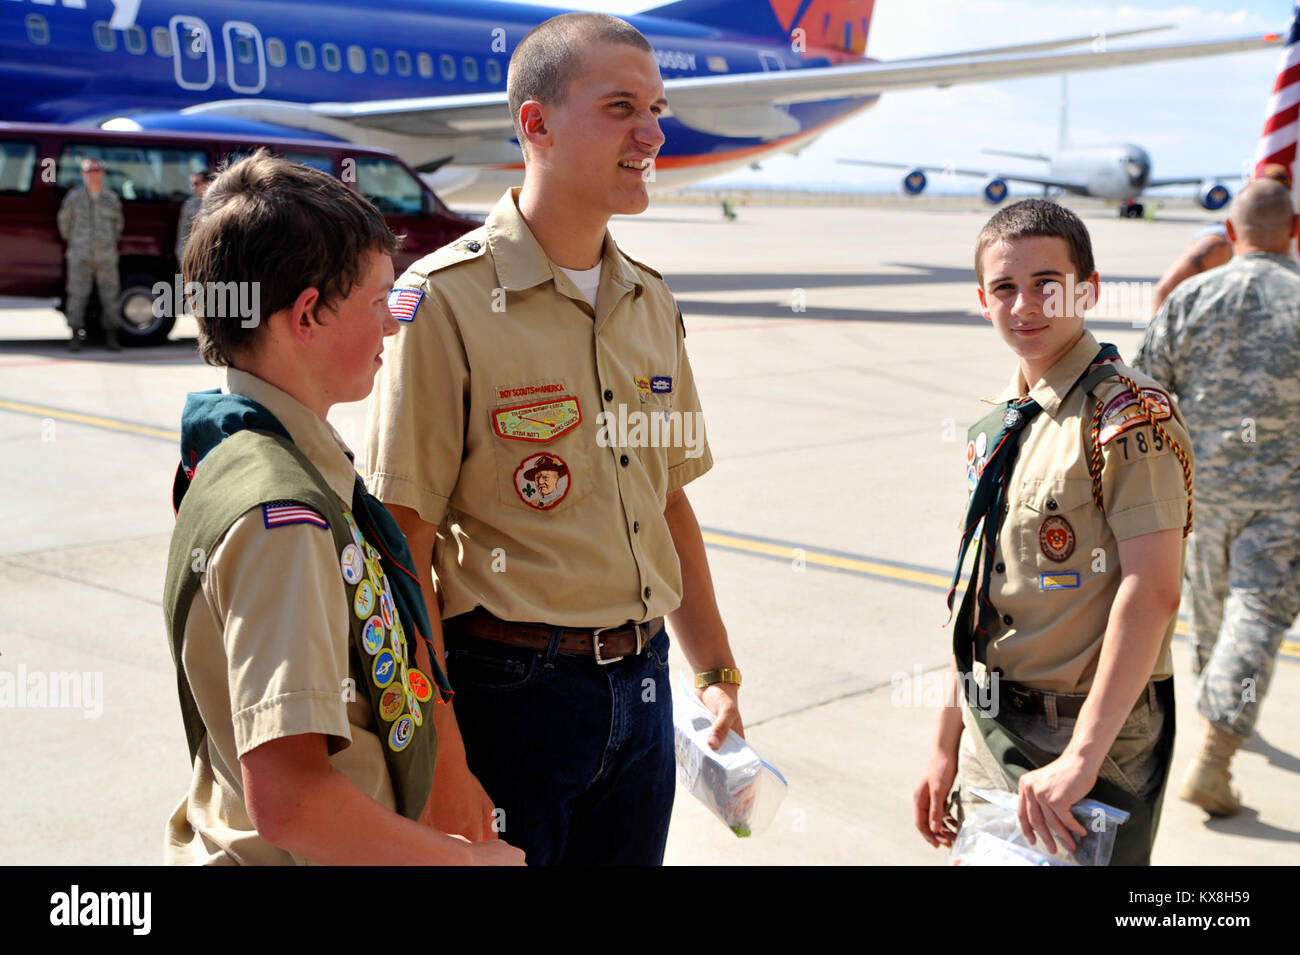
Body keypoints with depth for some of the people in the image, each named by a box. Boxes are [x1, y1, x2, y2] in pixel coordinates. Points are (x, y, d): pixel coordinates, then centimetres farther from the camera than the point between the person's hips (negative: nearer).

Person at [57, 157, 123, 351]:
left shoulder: (111, 199, 6)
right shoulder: (74, 197, 1)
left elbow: (117, 223, 19)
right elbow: (64, 221, 10)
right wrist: (72, 243, 10)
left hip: (106, 256, 2)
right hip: (80, 256, -2)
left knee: (110, 295, 1)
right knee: (77, 295, -3)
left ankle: (111, 336, 9)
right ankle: (75, 336, 3)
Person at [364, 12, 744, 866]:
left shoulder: (650, 301, 8)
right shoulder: (446, 299, -13)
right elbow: (404, 549, -15)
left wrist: (718, 676, 17)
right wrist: (443, 762, -17)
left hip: (641, 684, 6)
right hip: (509, 689, -6)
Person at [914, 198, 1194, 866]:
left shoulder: (1126, 416, -15)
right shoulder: (994, 429, 8)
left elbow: (1151, 592, -23)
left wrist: (1080, 759, -26)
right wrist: (947, 749, 12)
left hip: (1094, 740, -7)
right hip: (988, 739, 7)